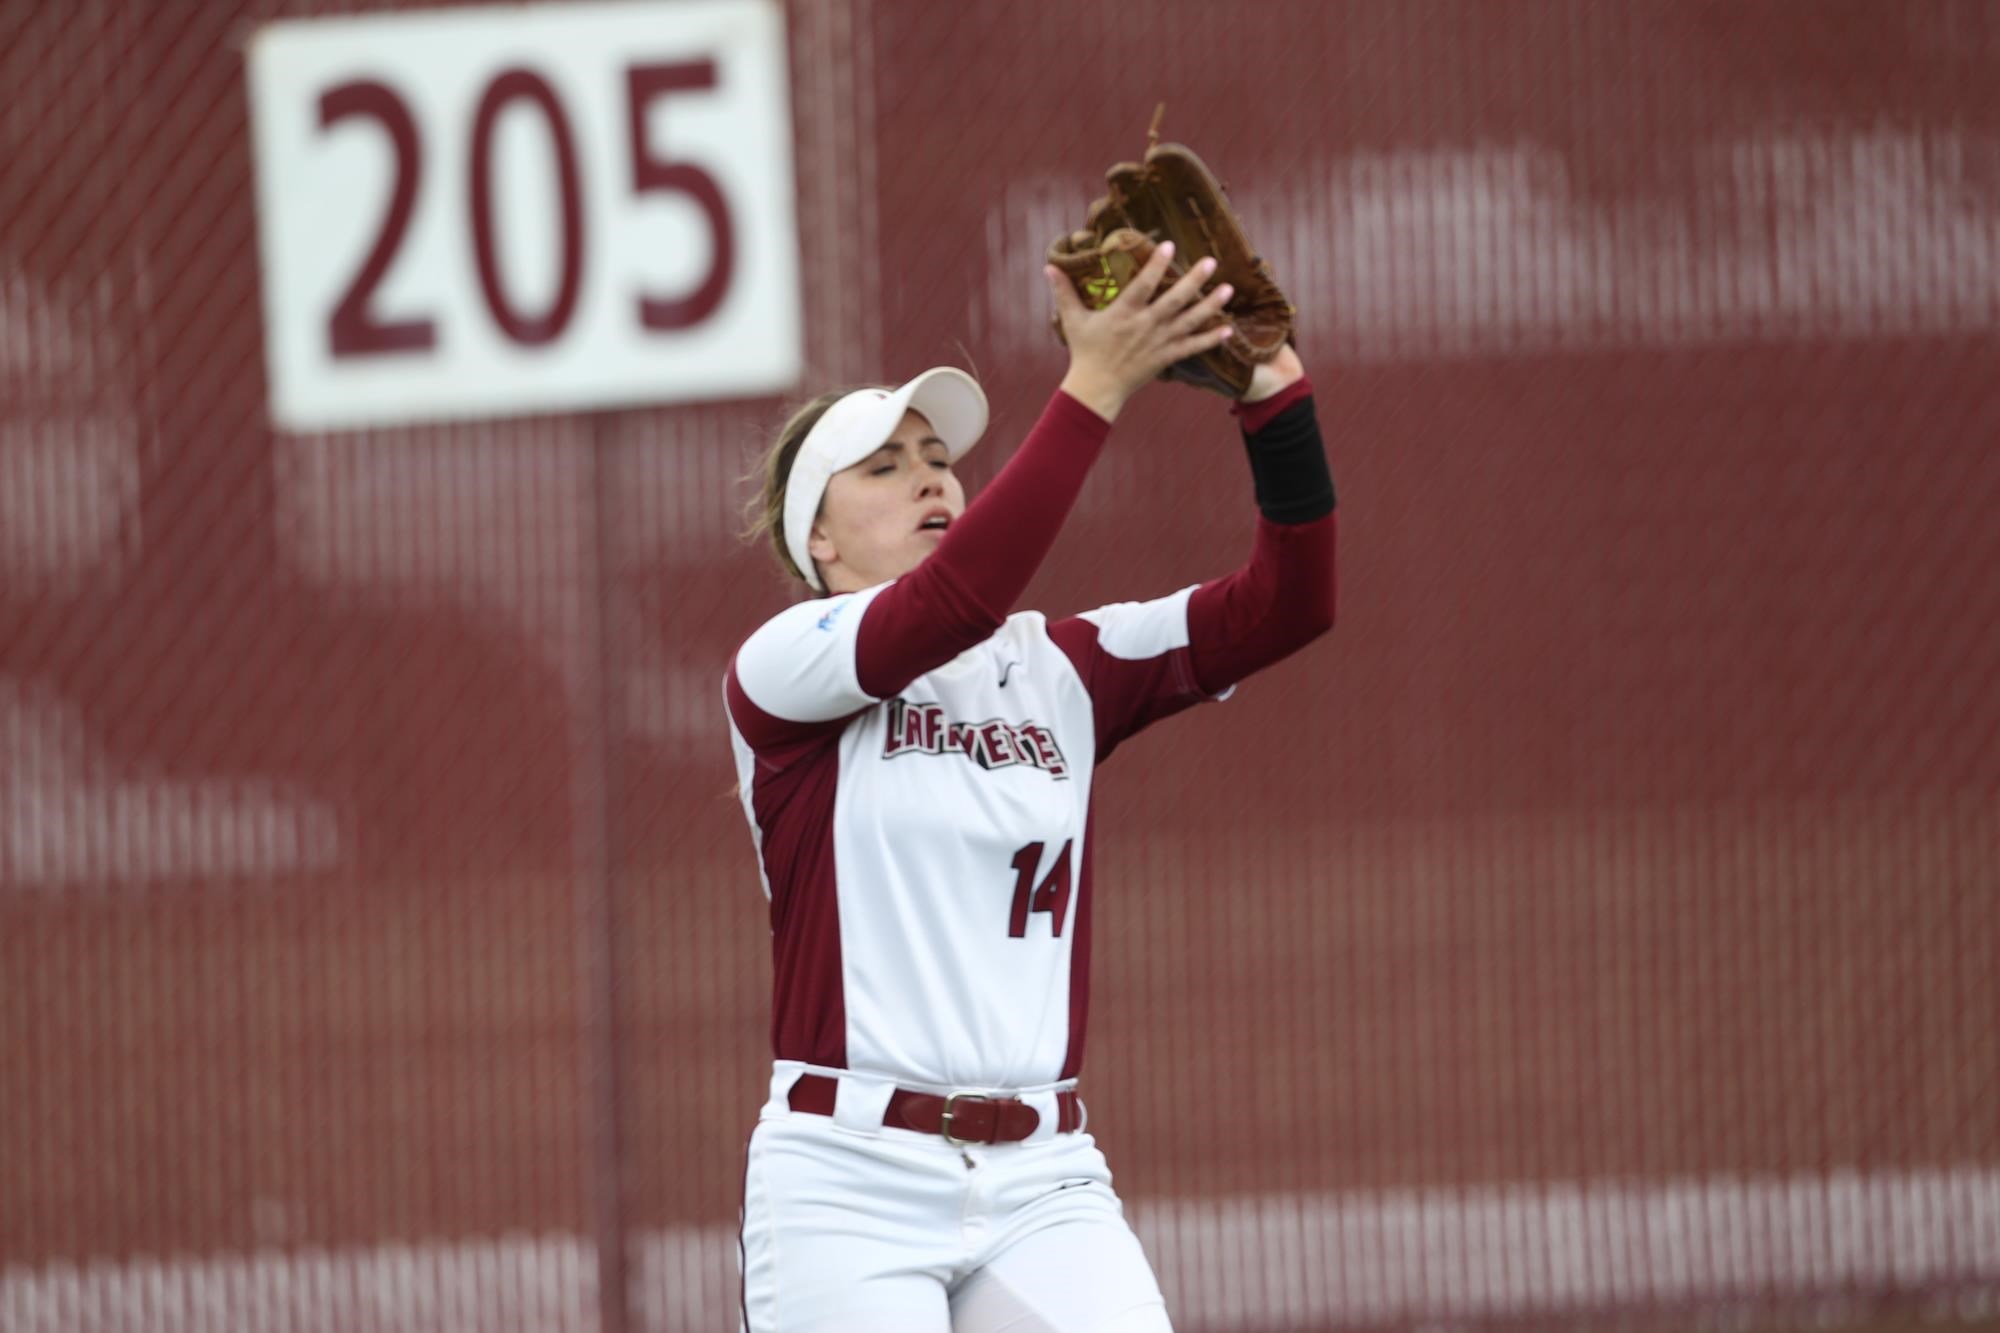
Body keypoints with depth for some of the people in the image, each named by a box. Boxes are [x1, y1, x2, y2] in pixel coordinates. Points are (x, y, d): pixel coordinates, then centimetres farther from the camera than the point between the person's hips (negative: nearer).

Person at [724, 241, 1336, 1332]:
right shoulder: (781, 670, 0)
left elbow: (1287, 607, 1)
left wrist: (1273, 401, -14)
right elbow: (949, 607, -20)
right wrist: (1092, 392, -25)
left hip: (1044, 1188, 4)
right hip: (847, 1188, -4)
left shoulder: (1060, 671, 13)